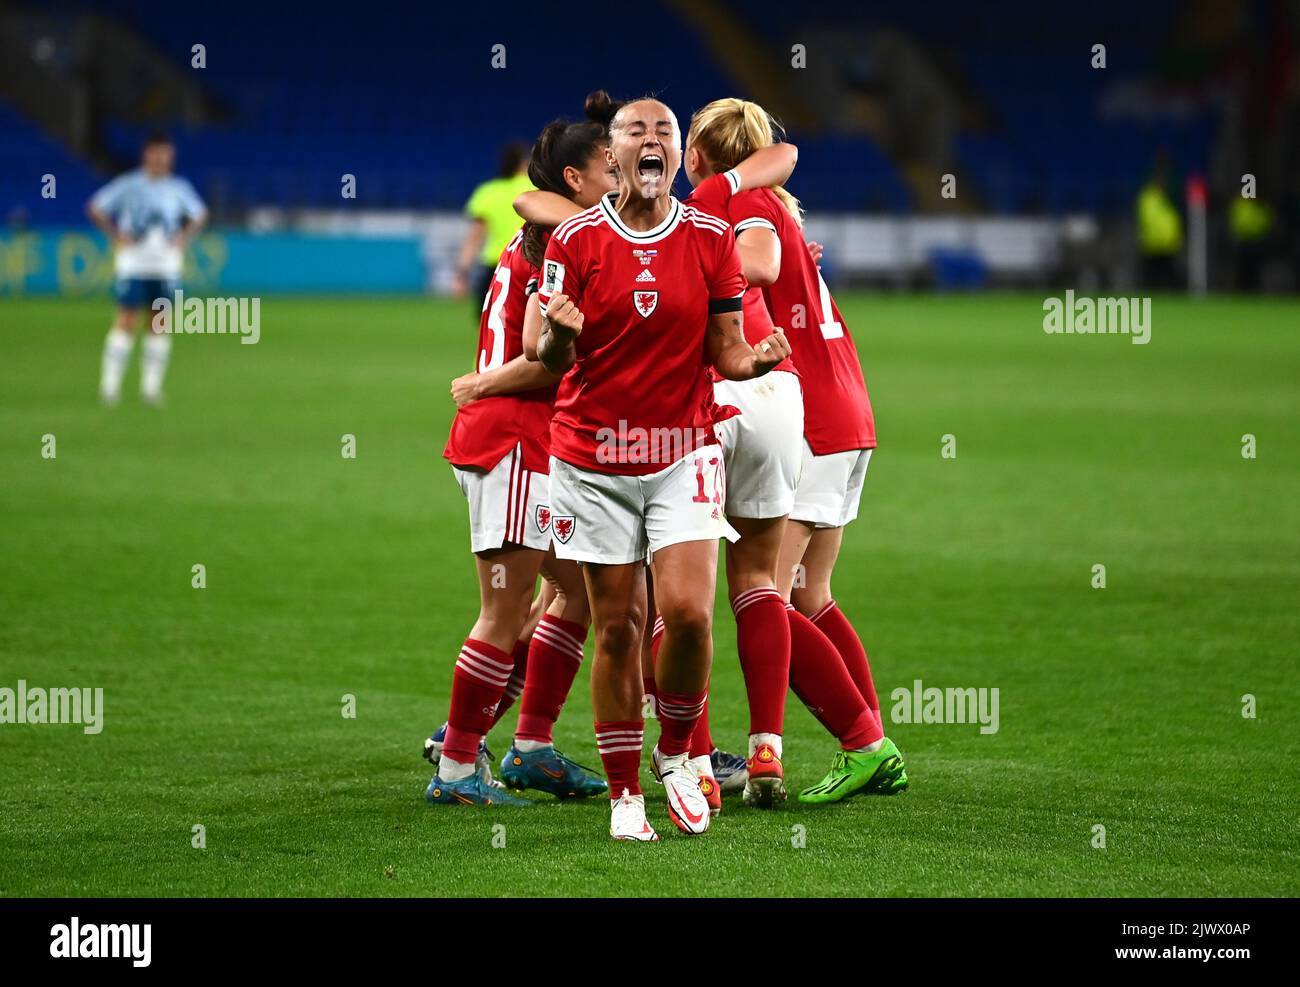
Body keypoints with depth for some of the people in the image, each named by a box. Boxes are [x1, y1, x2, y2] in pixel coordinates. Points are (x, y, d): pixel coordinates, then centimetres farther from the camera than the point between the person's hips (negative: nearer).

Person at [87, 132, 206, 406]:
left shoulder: (178, 189, 6)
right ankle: (110, 384, -6)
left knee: (160, 324, 3)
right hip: (132, 263, -4)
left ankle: (151, 386, 9)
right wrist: (116, 237, -6)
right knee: (127, 319, -10)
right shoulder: (128, 185, -4)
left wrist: (183, 239, 7)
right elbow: (95, 209, 0)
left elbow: (199, 215, 21)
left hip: (166, 265, 4)